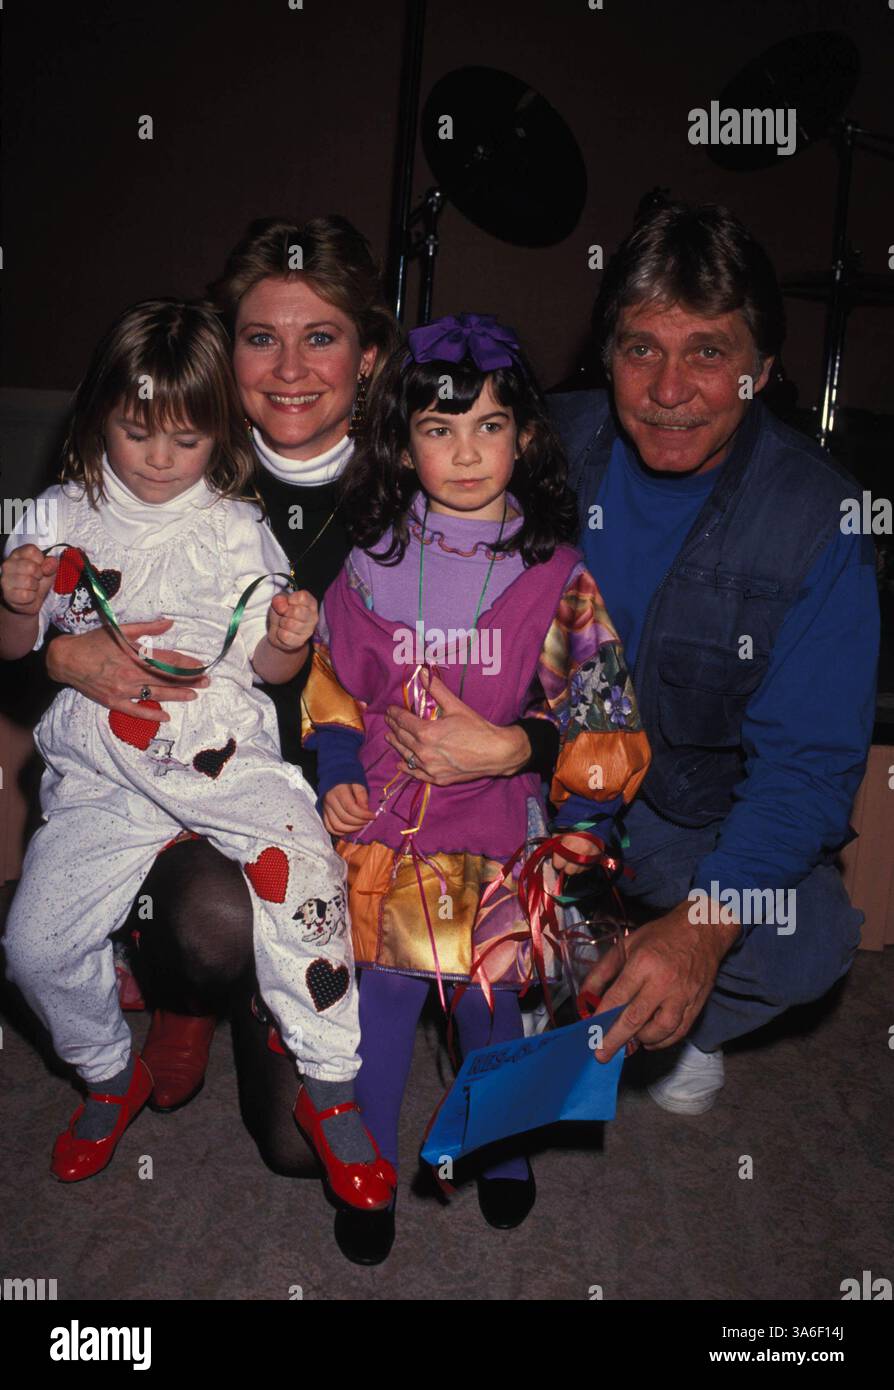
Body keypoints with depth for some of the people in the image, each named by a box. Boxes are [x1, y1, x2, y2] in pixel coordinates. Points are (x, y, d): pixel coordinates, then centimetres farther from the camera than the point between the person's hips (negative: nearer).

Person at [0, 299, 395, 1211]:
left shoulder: (235, 529, 5)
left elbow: (266, 666, 5)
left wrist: (289, 641, -17)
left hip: (223, 750, -2)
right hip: (98, 769, 3)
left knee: (303, 867, -28)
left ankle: (330, 1092, -8)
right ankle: (110, 1077, 25)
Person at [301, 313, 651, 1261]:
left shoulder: (554, 575, -6)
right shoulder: (372, 562, -1)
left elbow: (598, 715, -2)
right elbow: (332, 685, 10)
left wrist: (578, 830, -8)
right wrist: (338, 779, -1)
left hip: (499, 836, -1)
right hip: (384, 826, 1)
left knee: (490, 1003, 15)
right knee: (381, 1004, 11)